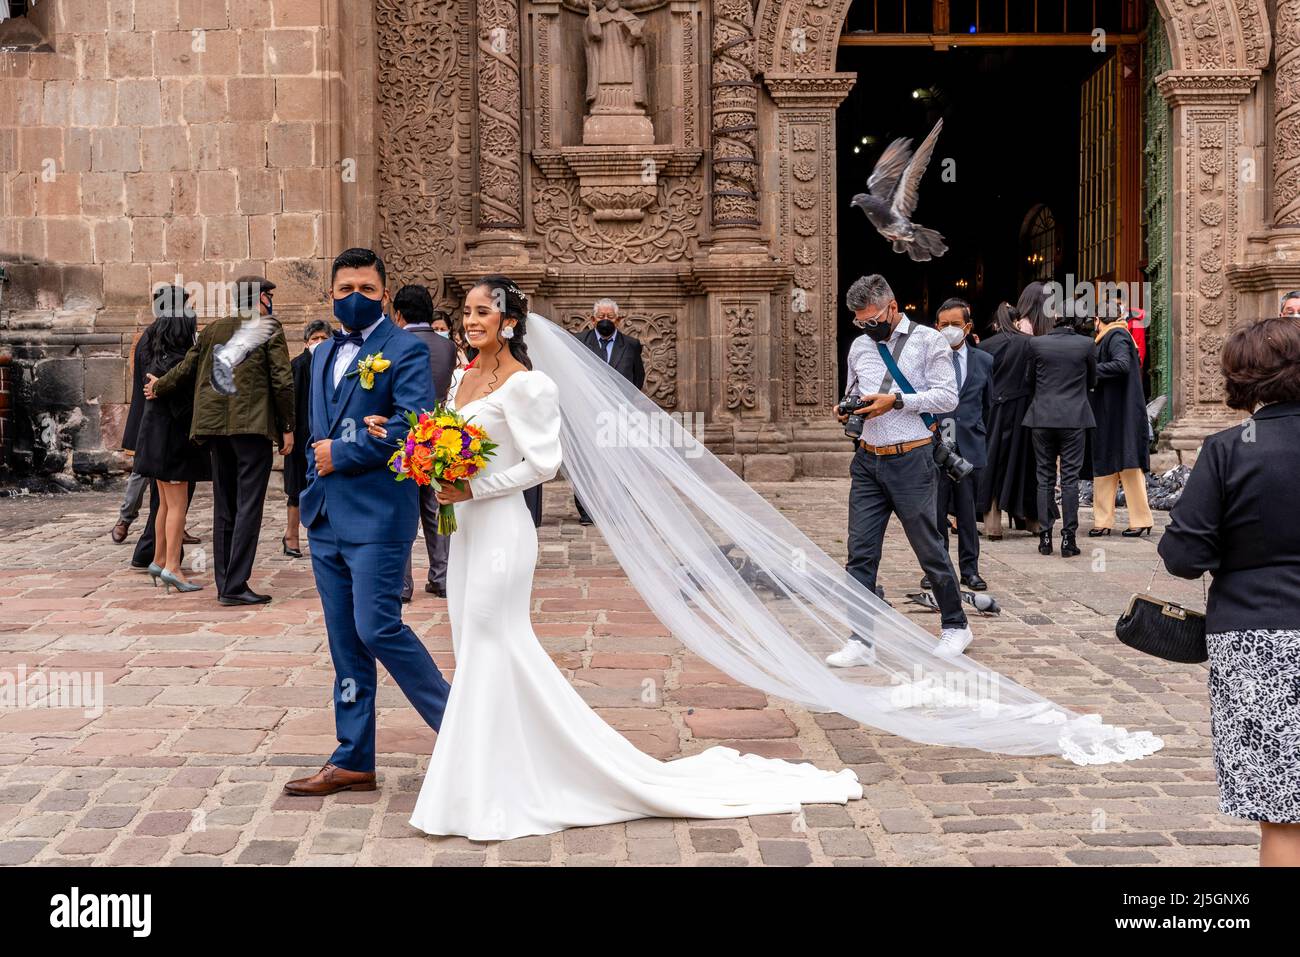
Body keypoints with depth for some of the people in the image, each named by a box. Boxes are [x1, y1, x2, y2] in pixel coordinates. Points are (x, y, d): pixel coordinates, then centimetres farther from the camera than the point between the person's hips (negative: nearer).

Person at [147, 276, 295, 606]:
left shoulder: (213, 329, 13)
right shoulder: (270, 330, -3)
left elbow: (186, 370, 16)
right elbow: (283, 381, -8)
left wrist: (158, 387, 35)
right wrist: (288, 427, -1)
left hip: (217, 428, 6)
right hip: (254, 426, -6)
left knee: (224, 506, 11)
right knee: (248, 506, -5)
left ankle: (224, 584, 14)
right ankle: (235, 586, -9)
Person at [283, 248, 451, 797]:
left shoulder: (405, 350, -6)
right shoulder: (323, 355, 18)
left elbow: (414, 425, -18)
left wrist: (342, 454, -12)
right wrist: (317, 458, 6)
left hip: (378, 516, -8)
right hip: (325, 519, 8)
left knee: (378, 628, -11)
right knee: (345, 643, 10)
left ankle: (457, 724, 9)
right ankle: (352, 762, 17)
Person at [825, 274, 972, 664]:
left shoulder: (928, 340, -2)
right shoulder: (860, 346, 14)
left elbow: (947, 396, -7)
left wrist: (895, 401, -16)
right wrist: (846, 409, 2)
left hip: (911, 460, -5)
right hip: (868, 460, 5)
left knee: (929, 548, 5)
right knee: (860, 552, 0)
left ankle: (955, 625, 25)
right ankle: (860, 642, 4)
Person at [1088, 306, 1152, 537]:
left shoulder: (1117, 337, -11)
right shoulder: (1111, 338, 17)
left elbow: (1122, 364, -26)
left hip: (1120, 414, -10)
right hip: (1107, 413, 10)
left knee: (1127, 465, -5)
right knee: (1104, 466, 8)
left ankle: (1141, 521, 1)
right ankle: (1103, 521, 10)